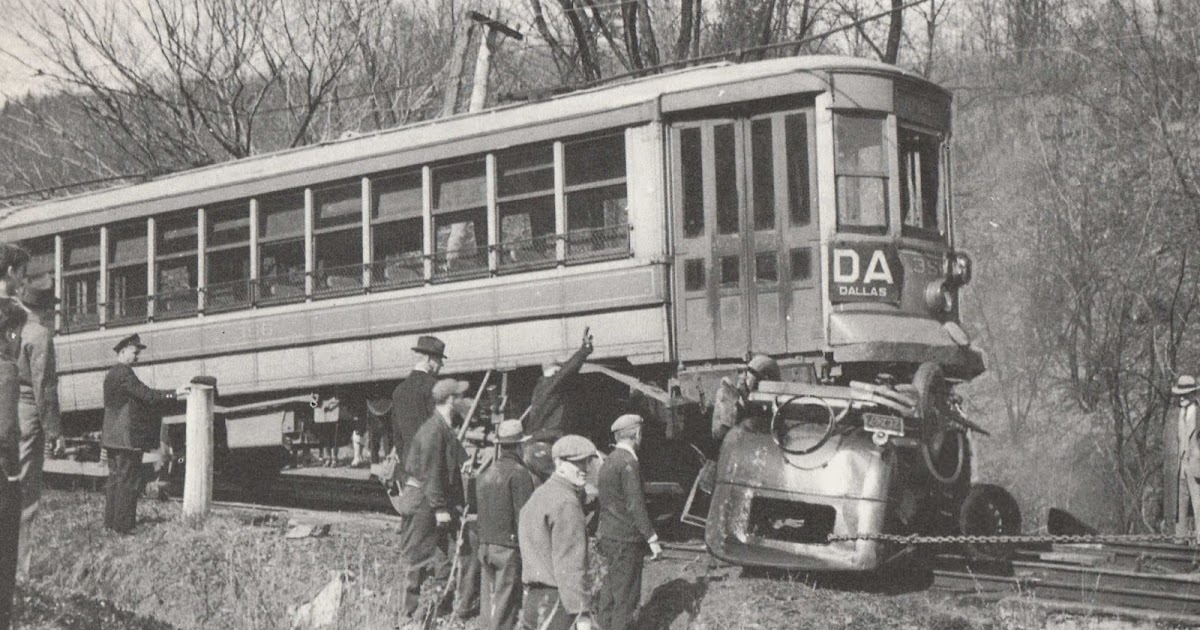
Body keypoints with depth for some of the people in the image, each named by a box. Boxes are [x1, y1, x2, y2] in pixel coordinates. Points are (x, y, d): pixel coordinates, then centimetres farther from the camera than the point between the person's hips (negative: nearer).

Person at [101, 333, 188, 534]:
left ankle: (111, 521, 21)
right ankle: (122, 525, -4)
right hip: (127, 438, -10)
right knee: (129, 481, -5)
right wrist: (175, 394, -17)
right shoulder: (124, 374, -16)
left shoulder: (112, 374, 16)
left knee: (116, 479, 16)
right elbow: (146, 395, -21)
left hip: (112, 437, 10)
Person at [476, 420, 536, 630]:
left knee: (489, 602, 11)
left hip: (486, 546, 7)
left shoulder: (487, 472, 12)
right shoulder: (519, 473, -11)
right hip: (509, 547, -7)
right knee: (506, 604, -4)